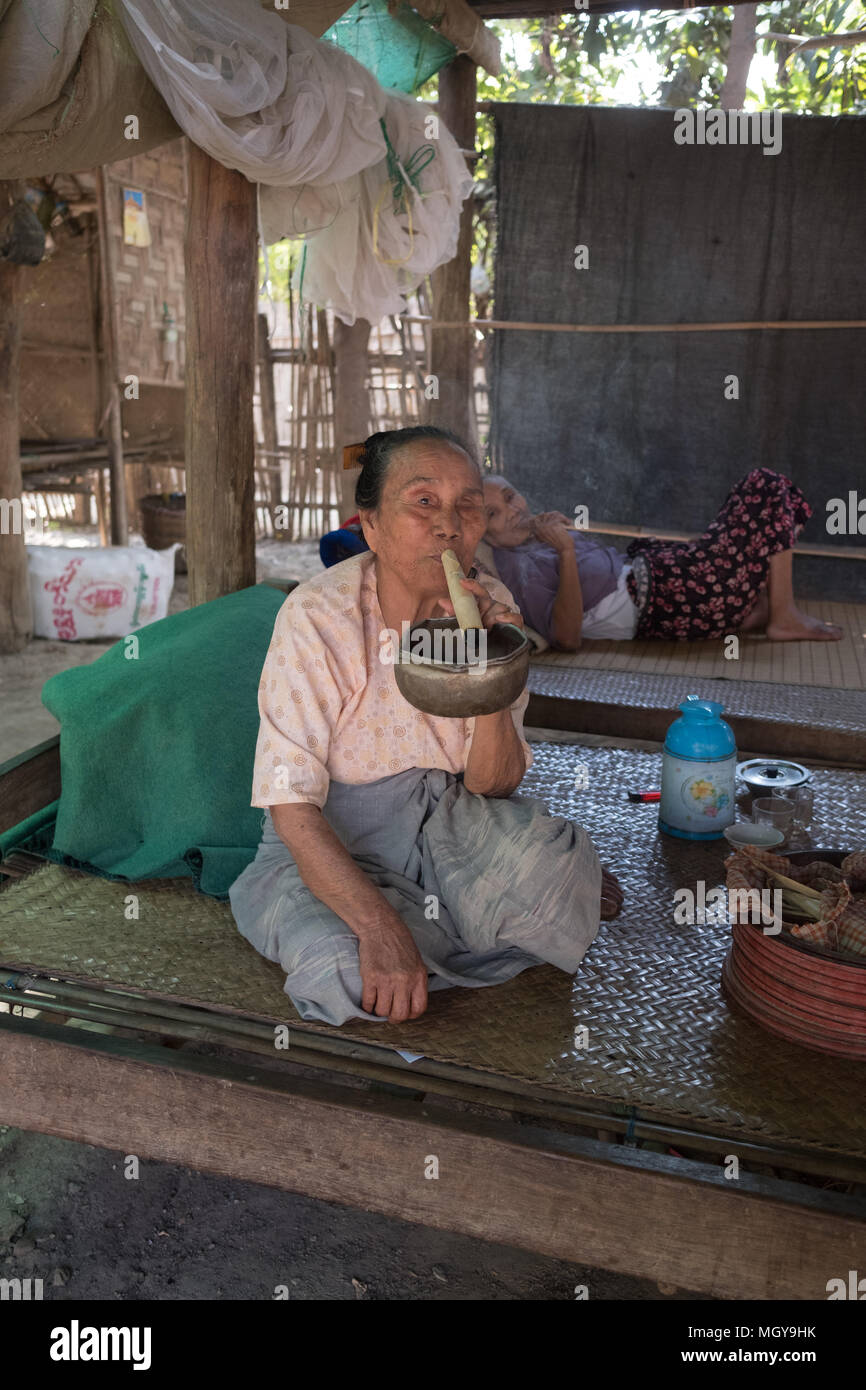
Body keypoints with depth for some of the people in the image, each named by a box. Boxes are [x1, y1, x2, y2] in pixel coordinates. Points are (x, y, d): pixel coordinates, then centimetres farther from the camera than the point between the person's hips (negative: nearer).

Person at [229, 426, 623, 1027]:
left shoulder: (490, 607, -8)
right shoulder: (317, 617, -21)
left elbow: (493, 786, -8)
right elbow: (291, 804, -21)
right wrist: (379, 925, -33)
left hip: (447, 822, 2)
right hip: (332, 840, -1)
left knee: (543, 856, -31)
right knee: (347, 973, -31)